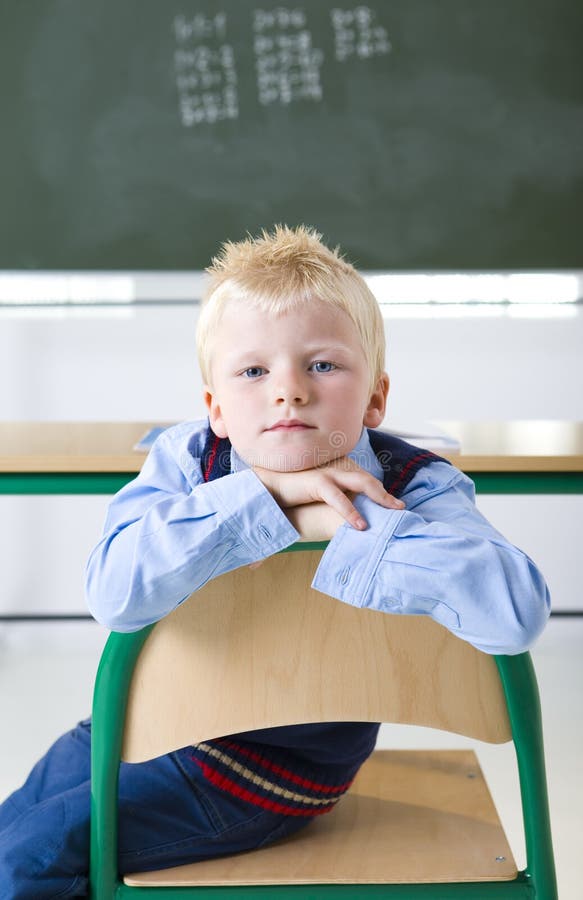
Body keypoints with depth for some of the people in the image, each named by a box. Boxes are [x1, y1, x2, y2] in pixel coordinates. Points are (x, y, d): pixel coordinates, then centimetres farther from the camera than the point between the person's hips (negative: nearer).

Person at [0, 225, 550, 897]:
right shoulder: (185, 458, -16)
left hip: (266, 770, -4)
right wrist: (261, 496, -39)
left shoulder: (415, 489, -23)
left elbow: (517, 611, -41)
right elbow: (115, 593, -33)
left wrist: (335, 522, -40)